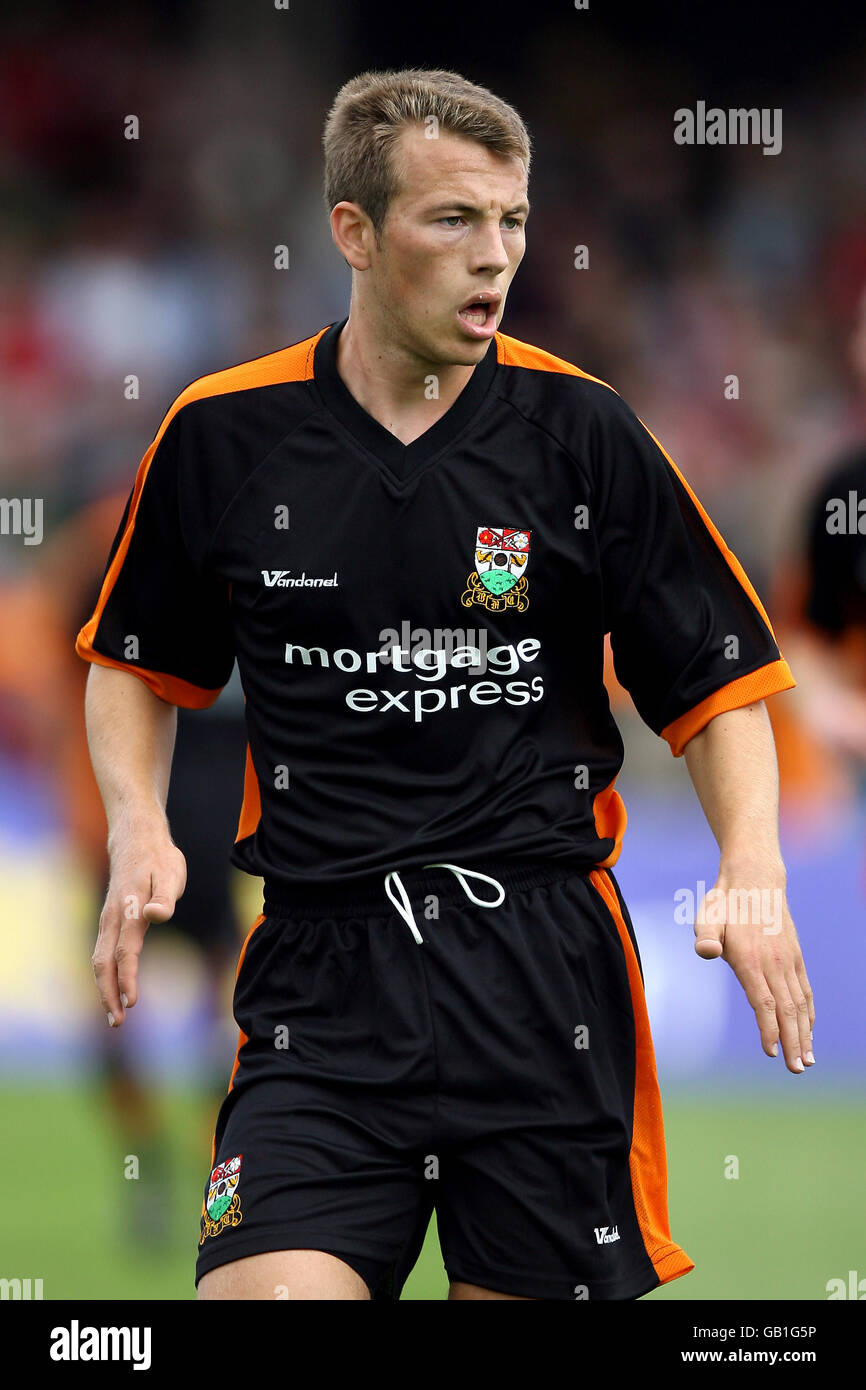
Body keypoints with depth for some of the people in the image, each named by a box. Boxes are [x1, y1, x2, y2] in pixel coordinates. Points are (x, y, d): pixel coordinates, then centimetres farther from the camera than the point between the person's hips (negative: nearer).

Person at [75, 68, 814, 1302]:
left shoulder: (582, 432, 0)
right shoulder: (224, 435, 2)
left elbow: (719, 681, 5)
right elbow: (139, 664, 17)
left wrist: (753, 871, -10)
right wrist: (138, 825, 0)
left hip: (546, 964, 0)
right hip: (321, 965, 0)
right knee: (263, 1291, -19)